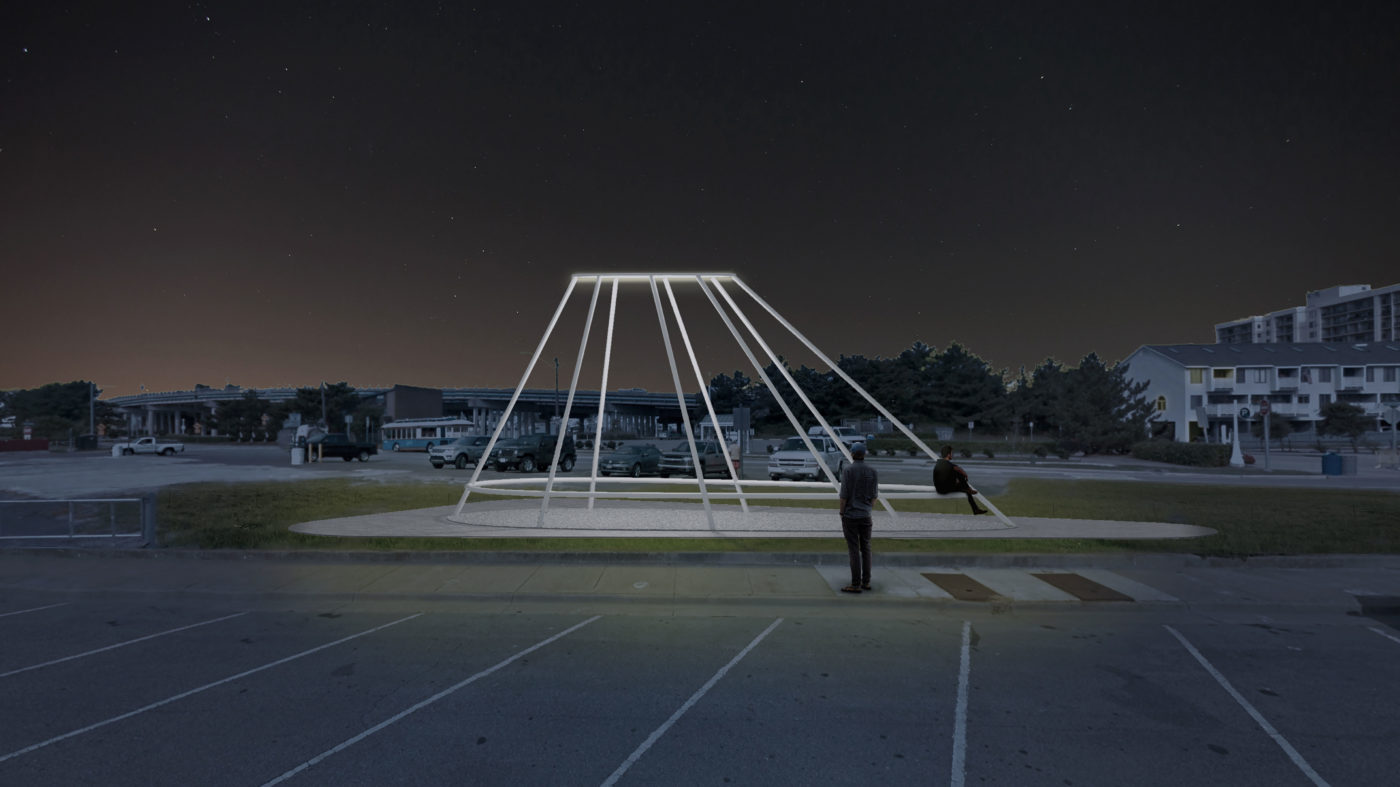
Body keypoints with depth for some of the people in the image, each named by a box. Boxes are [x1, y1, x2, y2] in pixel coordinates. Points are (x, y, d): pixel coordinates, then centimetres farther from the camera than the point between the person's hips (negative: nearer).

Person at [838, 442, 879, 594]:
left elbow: (844, 495, -13)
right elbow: (875, 495, 4)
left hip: (850, 515, -4)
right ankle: (866, 582, 17)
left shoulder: (848, 471, -12)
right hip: (865, 515, 5)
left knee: (854, 550, -3)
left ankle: (856, 584, -1)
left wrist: (842, 513, -3)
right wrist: (869, 510, 16)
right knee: (865, 548, 12)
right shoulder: (873, 471, 1)